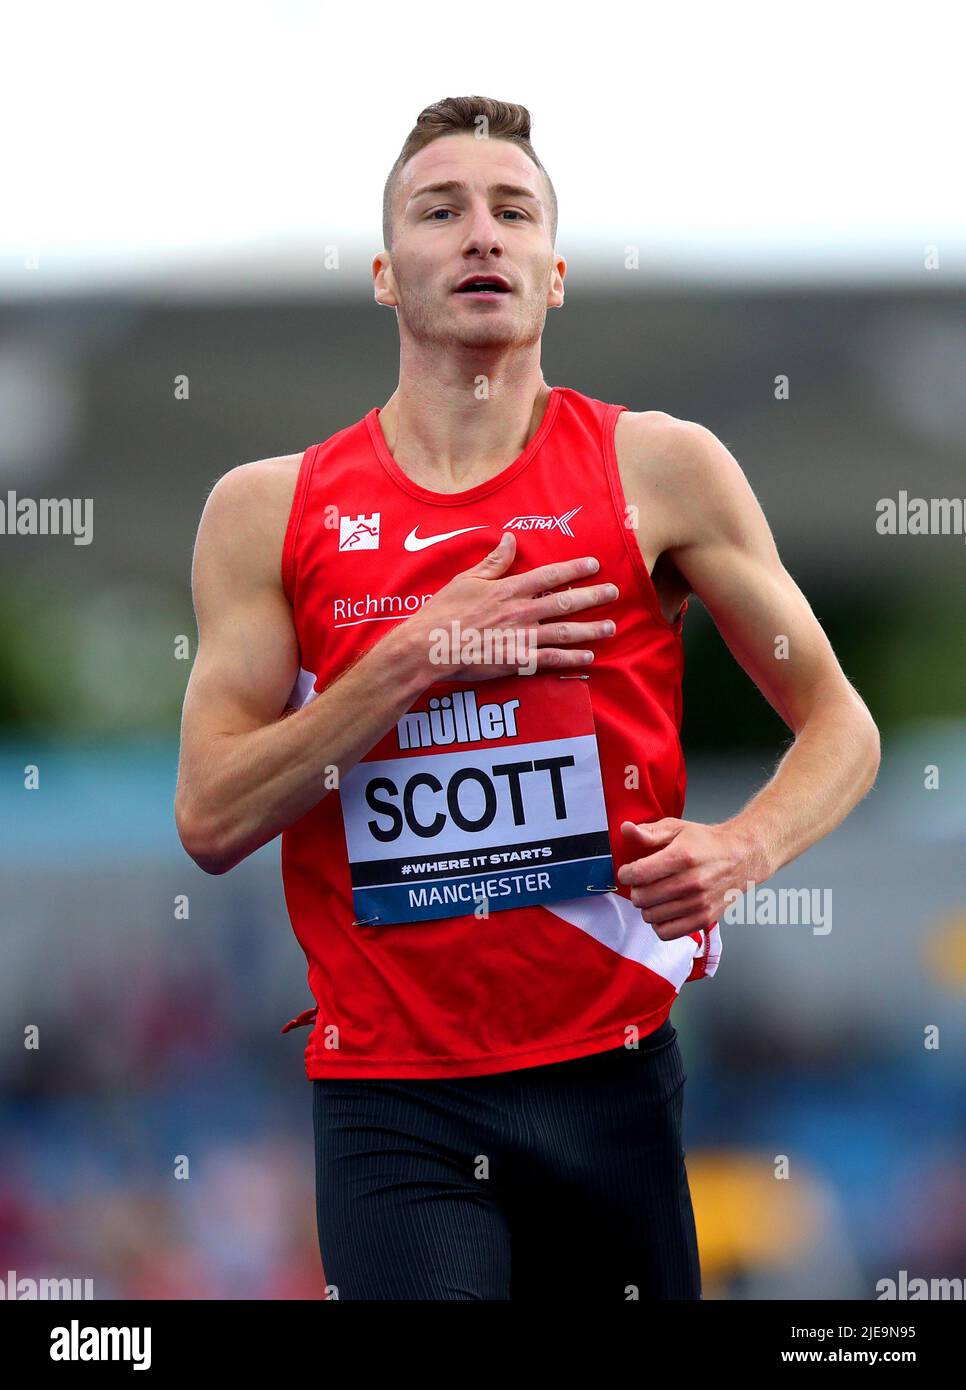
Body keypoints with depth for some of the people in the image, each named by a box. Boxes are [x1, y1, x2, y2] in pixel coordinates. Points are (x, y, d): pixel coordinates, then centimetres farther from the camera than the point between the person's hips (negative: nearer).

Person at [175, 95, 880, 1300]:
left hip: (609, 1076, 1)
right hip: (387, 1098, -1)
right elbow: (211, 820, -2)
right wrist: (417, 659, -11)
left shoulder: (659, 470, 3)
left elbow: (839, 727, 8)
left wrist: (741, 849, -13)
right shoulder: (269, 509, 5)